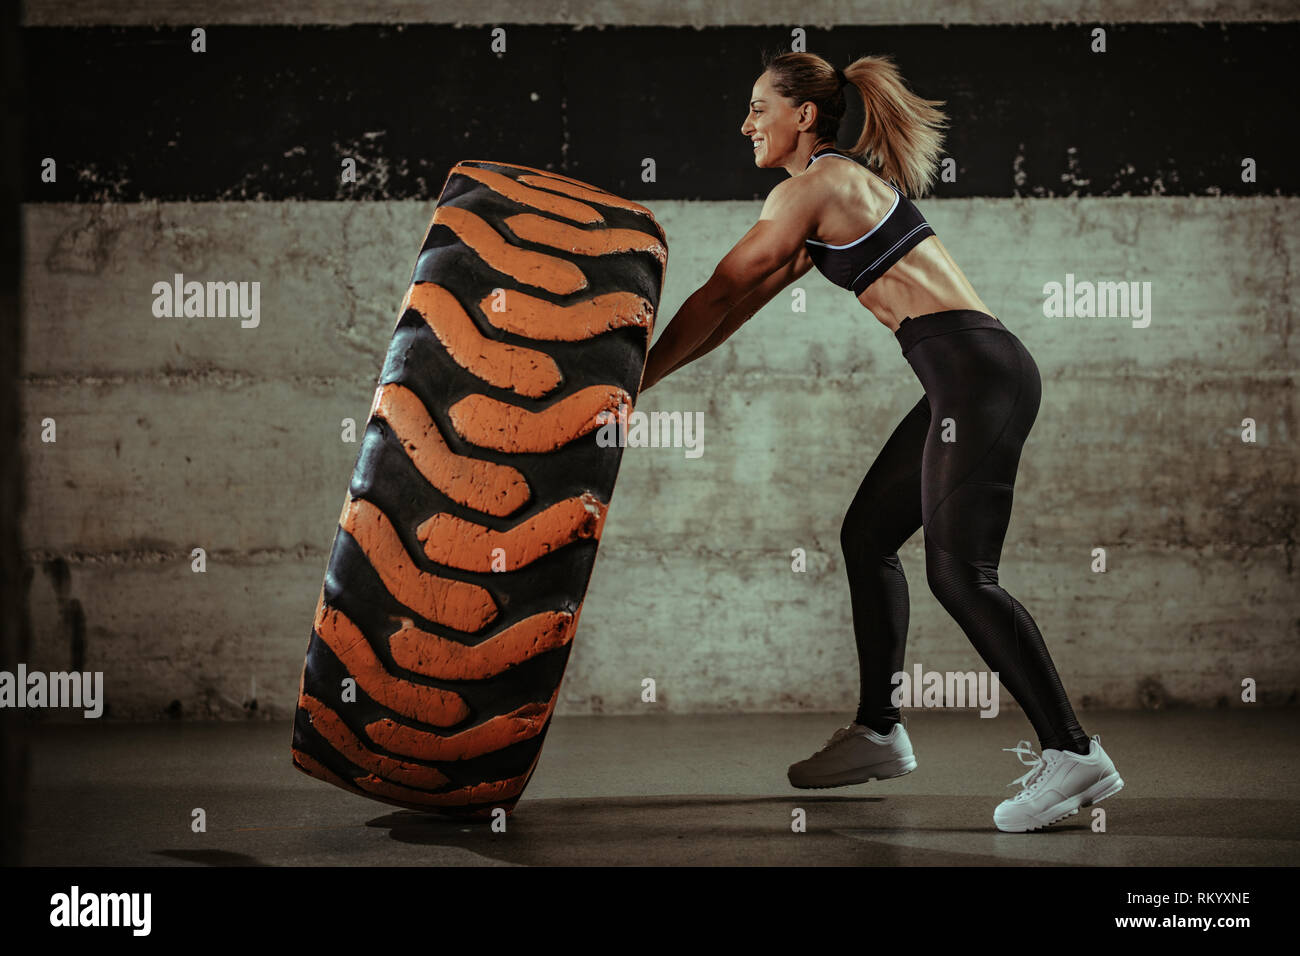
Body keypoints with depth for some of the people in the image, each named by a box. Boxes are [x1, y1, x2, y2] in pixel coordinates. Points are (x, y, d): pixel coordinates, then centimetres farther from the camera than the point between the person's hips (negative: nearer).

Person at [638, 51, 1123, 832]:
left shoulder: (812, 187, -5)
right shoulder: (845, 186, 25)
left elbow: (721, 296, -3)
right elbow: (743, 304, 28)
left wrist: (635, 380, 4)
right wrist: (648, 365, 26)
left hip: (975, 371, -10)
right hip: (971, 377, 10)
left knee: (960, 571, -15)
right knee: (868, 535, 16)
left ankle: (1073, 753, -16)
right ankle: (879, 732, 25)